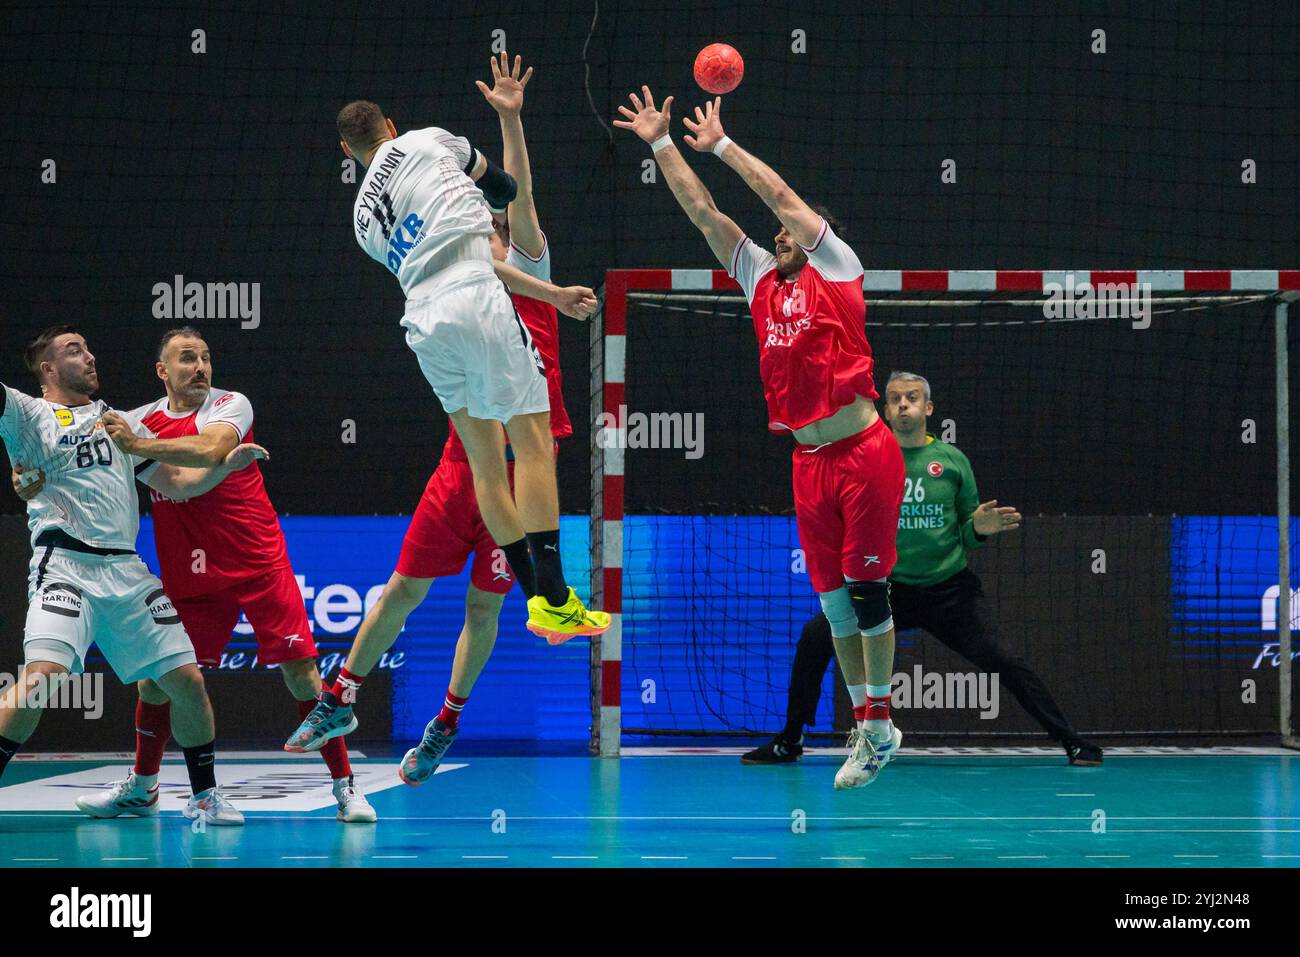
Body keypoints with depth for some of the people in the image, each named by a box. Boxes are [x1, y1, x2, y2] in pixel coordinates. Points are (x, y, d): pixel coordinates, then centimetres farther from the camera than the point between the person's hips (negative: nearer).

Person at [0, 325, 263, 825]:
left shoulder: (121, 422, 21)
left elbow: (175, 483, 22)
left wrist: (226, 464, 7)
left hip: (125, 570, 5)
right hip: (64, 564, -5)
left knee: (186, 681, 1)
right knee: (43, 675, -25)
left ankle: (204, 796, 18)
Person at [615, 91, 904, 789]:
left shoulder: (835, 266, 3)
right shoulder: (762, 279, 16)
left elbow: (780, 194, -3)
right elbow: (702, 211, 15)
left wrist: (720, 145, 6)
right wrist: (661, 145, 12)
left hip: (863, 451, -6)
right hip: (809, 462, 6)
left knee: (865, 587, -4)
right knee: (833, 599, 7)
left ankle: (880, 724, 5)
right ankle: (866, 727, 14)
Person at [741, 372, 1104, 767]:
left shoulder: (952, 460, 1)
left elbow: (967, 537, 6)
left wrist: (981, 528, -15)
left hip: (950, 589, -1)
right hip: (888, 587, 1)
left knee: (1001, 661, -13)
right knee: (814, 638, -15)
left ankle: (1072, 742, 1)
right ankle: (789, 741, 1)